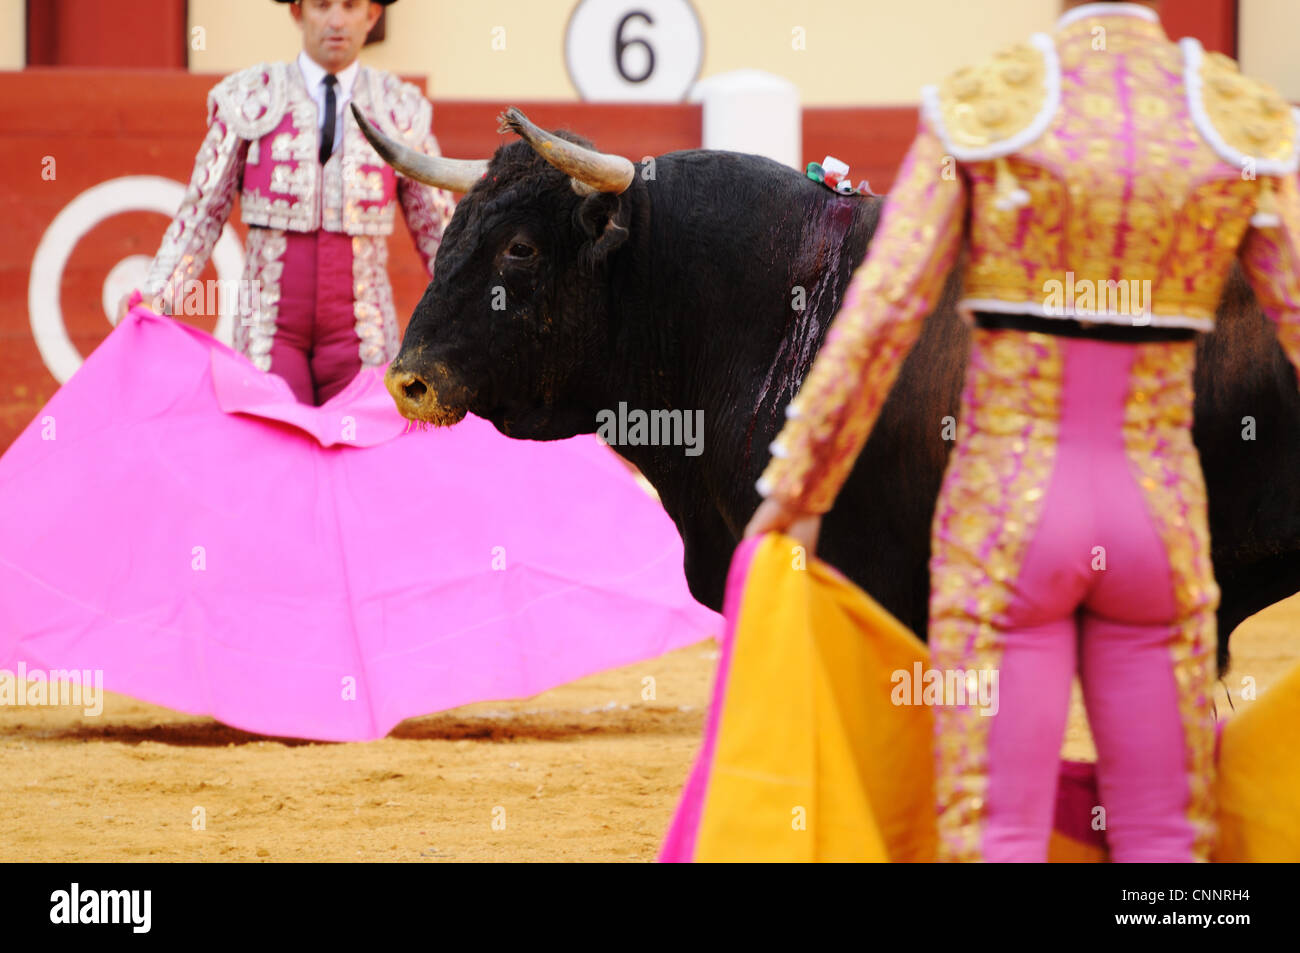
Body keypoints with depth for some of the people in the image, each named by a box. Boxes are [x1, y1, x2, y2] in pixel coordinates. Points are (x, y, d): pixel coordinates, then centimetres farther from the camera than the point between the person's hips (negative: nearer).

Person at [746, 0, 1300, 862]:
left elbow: (878, 321, -9)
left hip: (1004, 517, -2)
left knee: (997, 838, 1)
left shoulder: (981, 110, -7)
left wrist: (794, 499, -1)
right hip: (1161, 520, 2)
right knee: (1164, 838, 10)